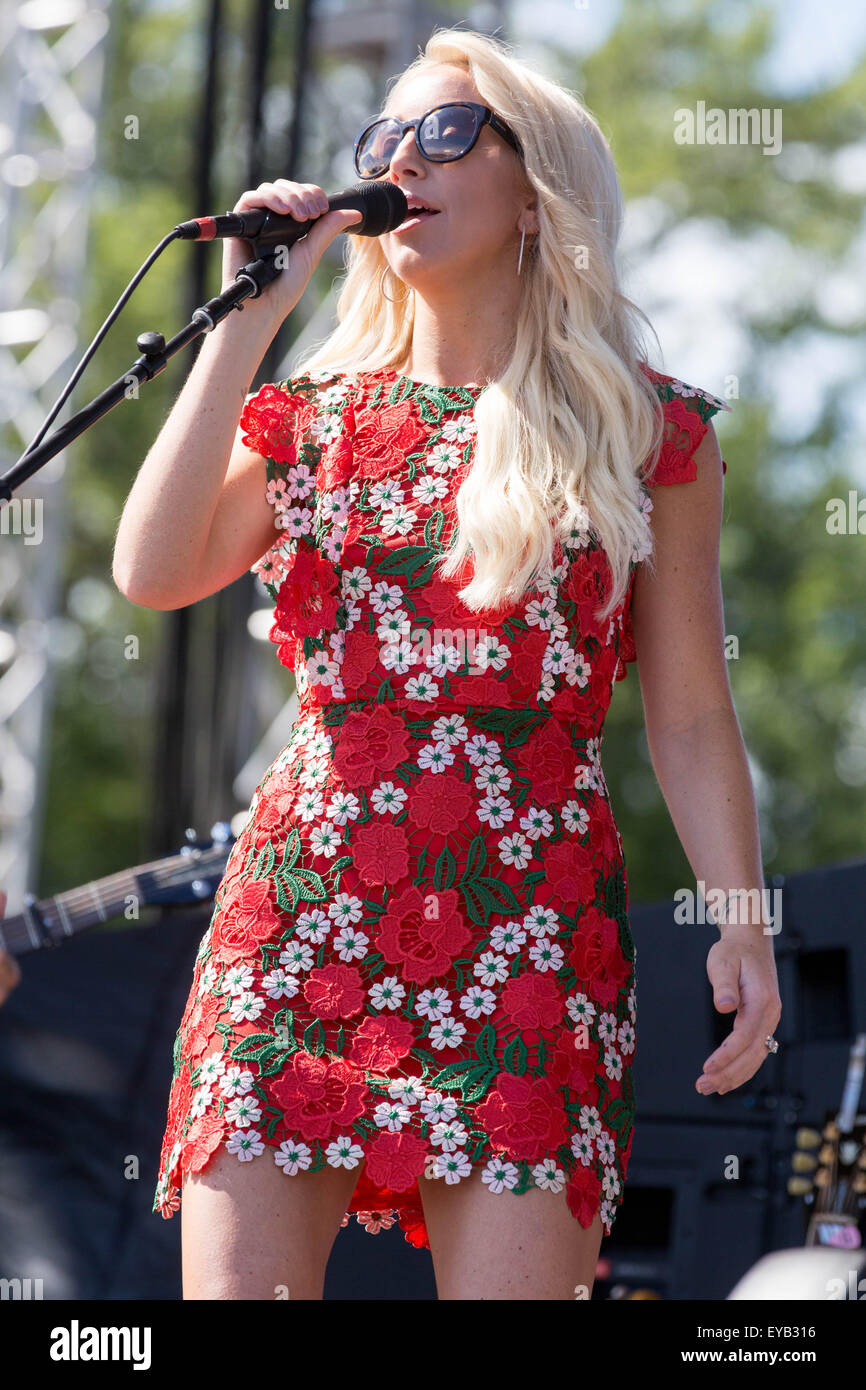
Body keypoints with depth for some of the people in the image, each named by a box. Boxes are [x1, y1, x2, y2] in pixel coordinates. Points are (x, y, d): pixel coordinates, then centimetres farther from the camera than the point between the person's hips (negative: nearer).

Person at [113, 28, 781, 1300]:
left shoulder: (646, 432, 9)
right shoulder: (312, 416, 15)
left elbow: (690, 720, 8)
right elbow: (152, 573, -3)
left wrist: (742, 921, -2)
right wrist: (249, 318, 0)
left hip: (532, 929, -2)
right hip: (301, 912, 2)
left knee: (512, 1278, -11)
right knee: (235, 1283, -6)